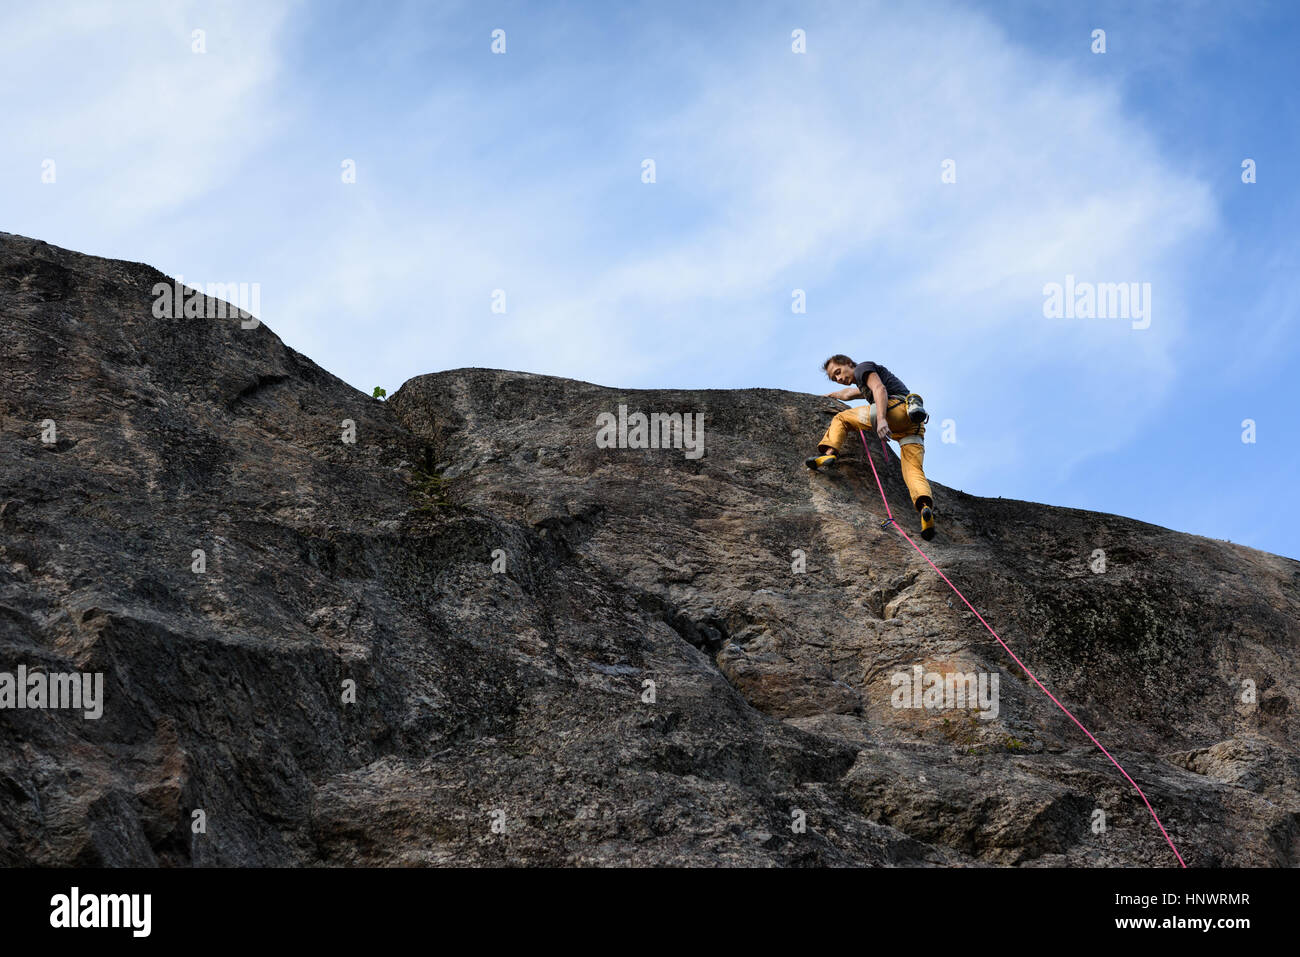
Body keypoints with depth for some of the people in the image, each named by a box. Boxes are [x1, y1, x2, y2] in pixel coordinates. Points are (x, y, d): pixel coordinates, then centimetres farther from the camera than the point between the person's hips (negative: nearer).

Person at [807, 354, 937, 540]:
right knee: (914, 471, -11)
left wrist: (881, 419, -22)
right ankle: (925, 506, -37)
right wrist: (828, 395, 81)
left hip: (897, 408, -8)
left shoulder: (863, 368, 13)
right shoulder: (864, 385, 41)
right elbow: (848, 394, 62)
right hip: (914, 425, 8)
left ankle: (828, 454, -10)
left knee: (841, 419, 10)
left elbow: (880, 389, -7)